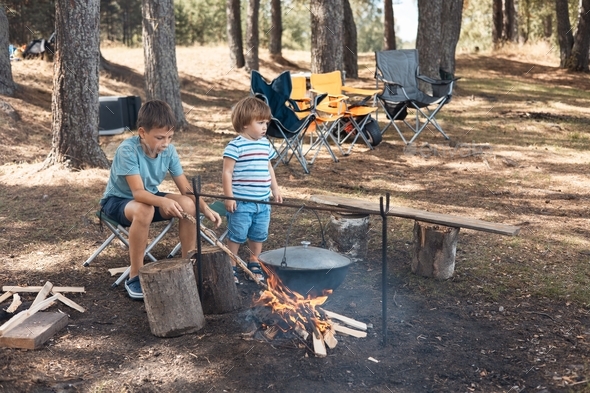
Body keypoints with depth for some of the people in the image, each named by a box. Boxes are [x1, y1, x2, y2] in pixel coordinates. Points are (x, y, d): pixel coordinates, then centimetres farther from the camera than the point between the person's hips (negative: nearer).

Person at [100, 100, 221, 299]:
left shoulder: (169, 150, -13)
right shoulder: (127, 150, -28)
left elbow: (186, 190, -10)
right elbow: (138, 192, -35)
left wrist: (205, 208, -28)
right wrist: (164, 201, -54)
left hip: (149, 198, 5)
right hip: (118, 200, -5)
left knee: (188, 205, -22)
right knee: (144, 210, -39)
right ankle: (135, 277, -22)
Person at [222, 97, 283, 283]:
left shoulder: (265, 144, 8)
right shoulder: (235, 145, -13)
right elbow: (227, 172, -13)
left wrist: (275, 189, 17)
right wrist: (229, 197, -15)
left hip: (263, 202, 7)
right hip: (241, 203, -7)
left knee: (258, 235, 17)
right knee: (236, 236, 3)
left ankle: (254, 264, 34)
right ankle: (230, 267, 15)